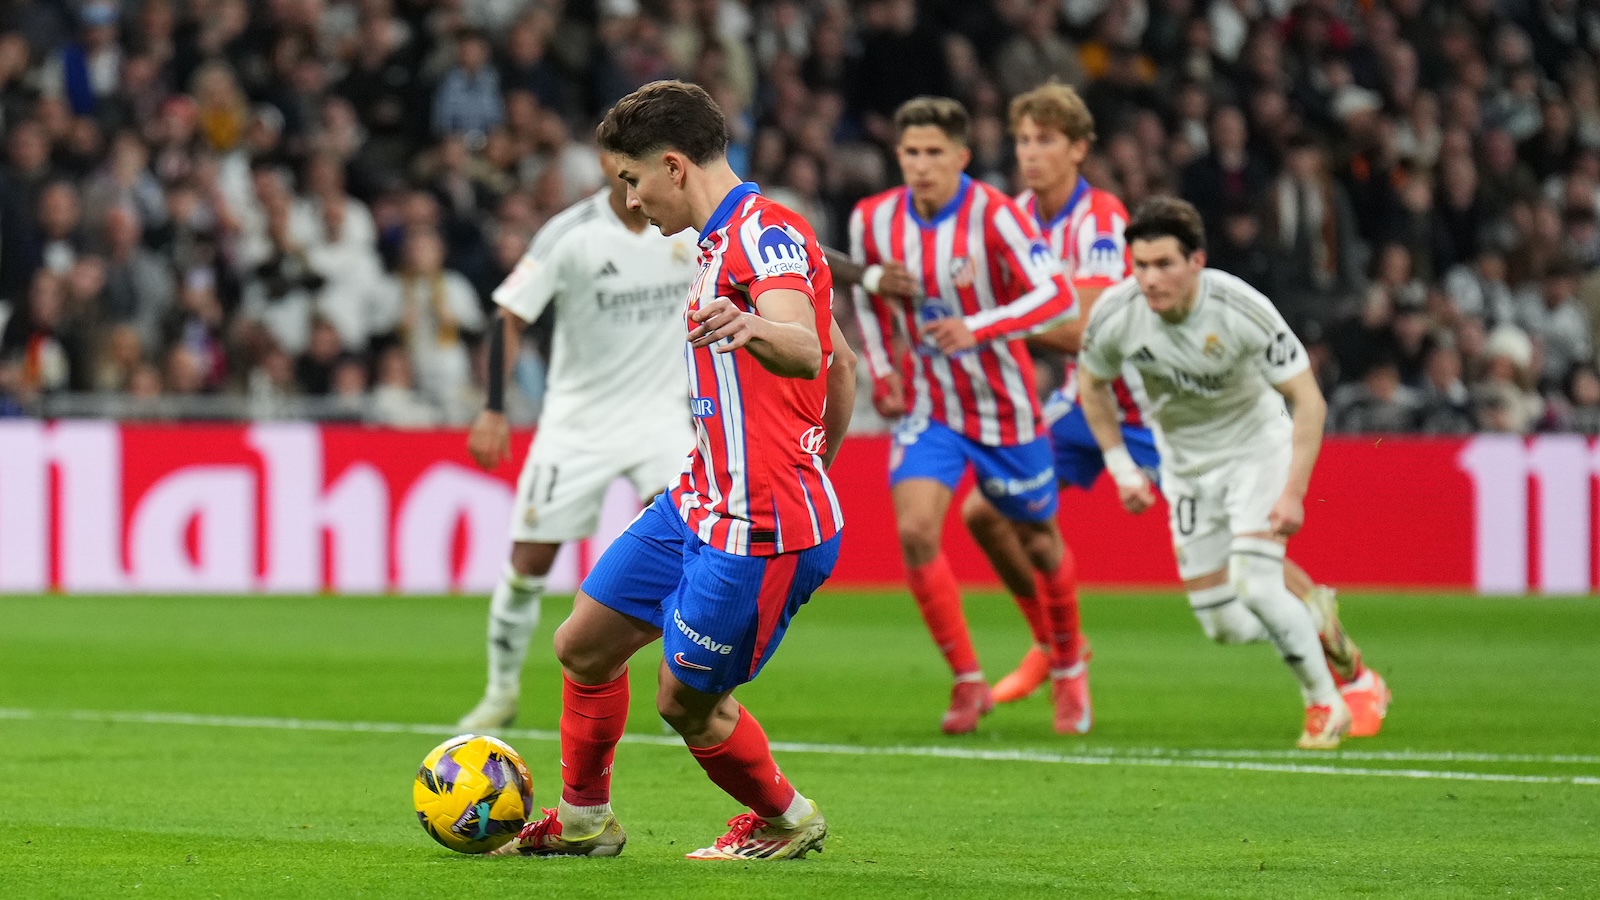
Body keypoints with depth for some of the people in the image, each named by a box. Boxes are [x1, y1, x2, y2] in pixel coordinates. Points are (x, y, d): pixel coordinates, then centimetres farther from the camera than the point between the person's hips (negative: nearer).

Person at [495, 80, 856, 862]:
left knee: (686, 702, 2)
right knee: (583, 648, 14)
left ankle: (786, 821, 27)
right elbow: (842, 364, 24)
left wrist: (753, 329, -59)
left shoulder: (766, 234, -18)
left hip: (757, 532, -10)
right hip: (697, 505, 10)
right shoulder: (725, 239, 15)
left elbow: (807, 353, -38)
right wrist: (809, 472, 27)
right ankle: (583, 820, 31)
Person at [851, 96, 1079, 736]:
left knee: (1037, 543, 12)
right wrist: (880, 372, 4)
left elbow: (1059, 298, -28)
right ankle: (969, 682, -6)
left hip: (1004, 407, -3)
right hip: (928, 407, 3)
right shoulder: (873, 220, -7)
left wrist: (979, 328, -40)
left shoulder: (993, 216, -20)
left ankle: (1068, 664, 41)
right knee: (915, 532, -18)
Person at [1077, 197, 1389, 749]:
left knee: (1254, 584, -23)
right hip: (1187, 464, 4)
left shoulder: (1242, 310, -29)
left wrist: (1293, 493, -27)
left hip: (1257, 446, -4)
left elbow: (1308, 401, -21)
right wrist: (1121, 467, -1)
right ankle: (1316, 625, 32)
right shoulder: (1115, 315, -20)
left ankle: (1327, 703, -2)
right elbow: (1092, 384, 3)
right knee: (1224, 625, 0)